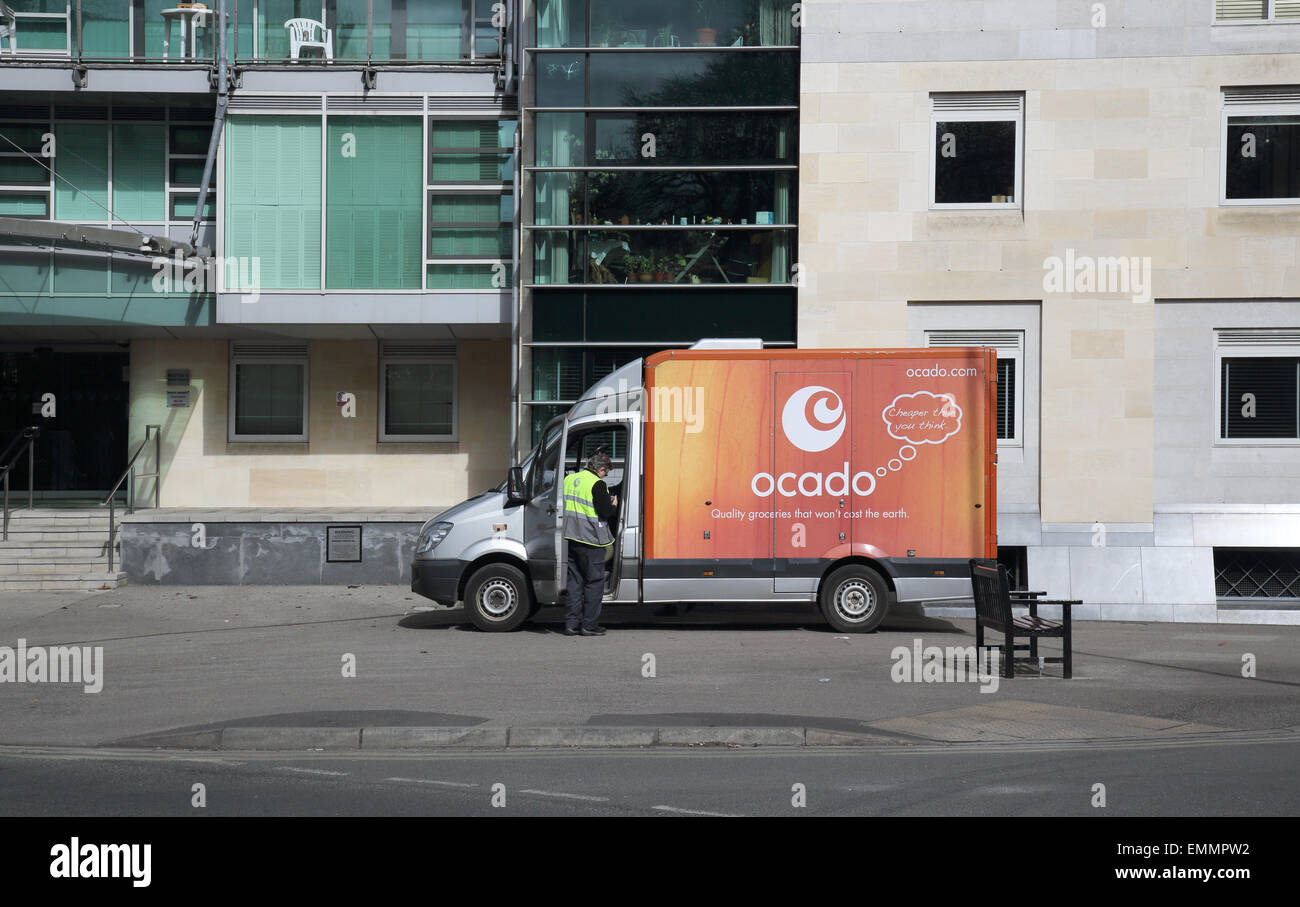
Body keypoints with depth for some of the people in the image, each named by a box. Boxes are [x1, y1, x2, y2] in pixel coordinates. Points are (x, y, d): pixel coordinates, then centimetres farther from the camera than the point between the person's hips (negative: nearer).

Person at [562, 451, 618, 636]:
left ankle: (572, 623, 12)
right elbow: (606, 513, -16)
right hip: (591, 541, -7)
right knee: (594, 581, 3)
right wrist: (614, 505, 6)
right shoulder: (597, 484, -14)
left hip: (571, 538, 7)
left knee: (575, 580, 13)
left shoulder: (569, 479, 10)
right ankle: (589, 624, 3)